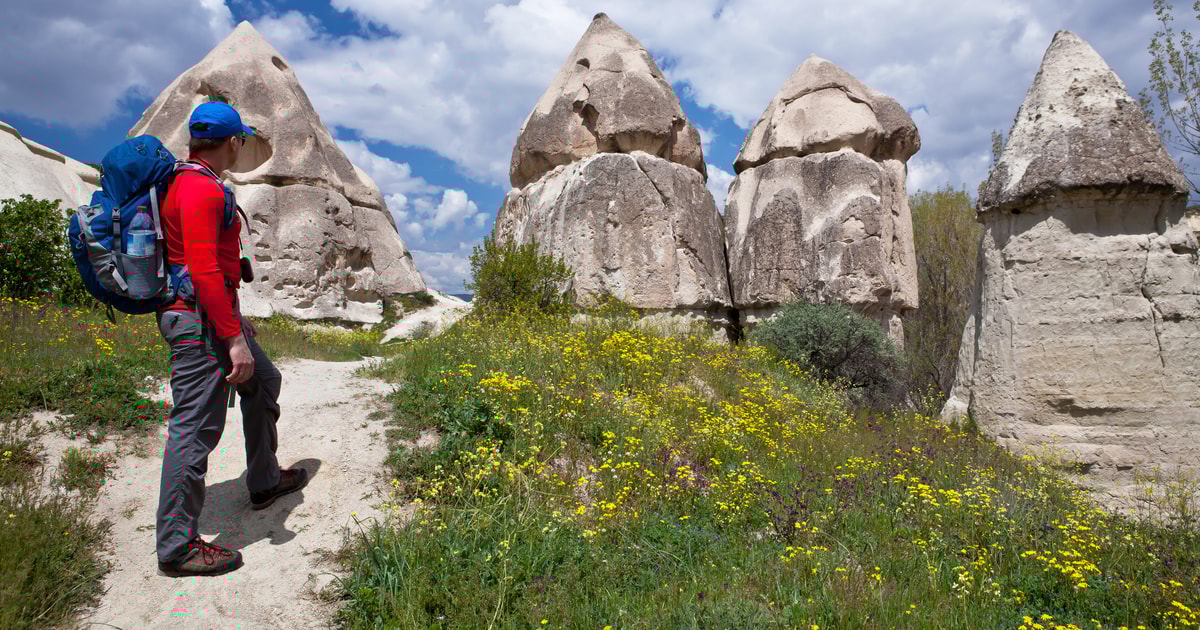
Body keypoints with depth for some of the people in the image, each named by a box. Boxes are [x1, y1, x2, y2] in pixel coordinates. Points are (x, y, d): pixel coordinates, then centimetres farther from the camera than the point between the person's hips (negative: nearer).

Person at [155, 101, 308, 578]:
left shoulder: (188, 182, 17)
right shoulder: (201, 189, -17)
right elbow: (204, 269, -25)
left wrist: (235, 319, 26)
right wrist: (233, 338, -26)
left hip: (214, 315, 11)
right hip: (198, 321, -11)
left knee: (263, 382, 22)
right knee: (196, 427, -7)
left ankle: (264, 483, 36)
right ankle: (177, 548, 3)